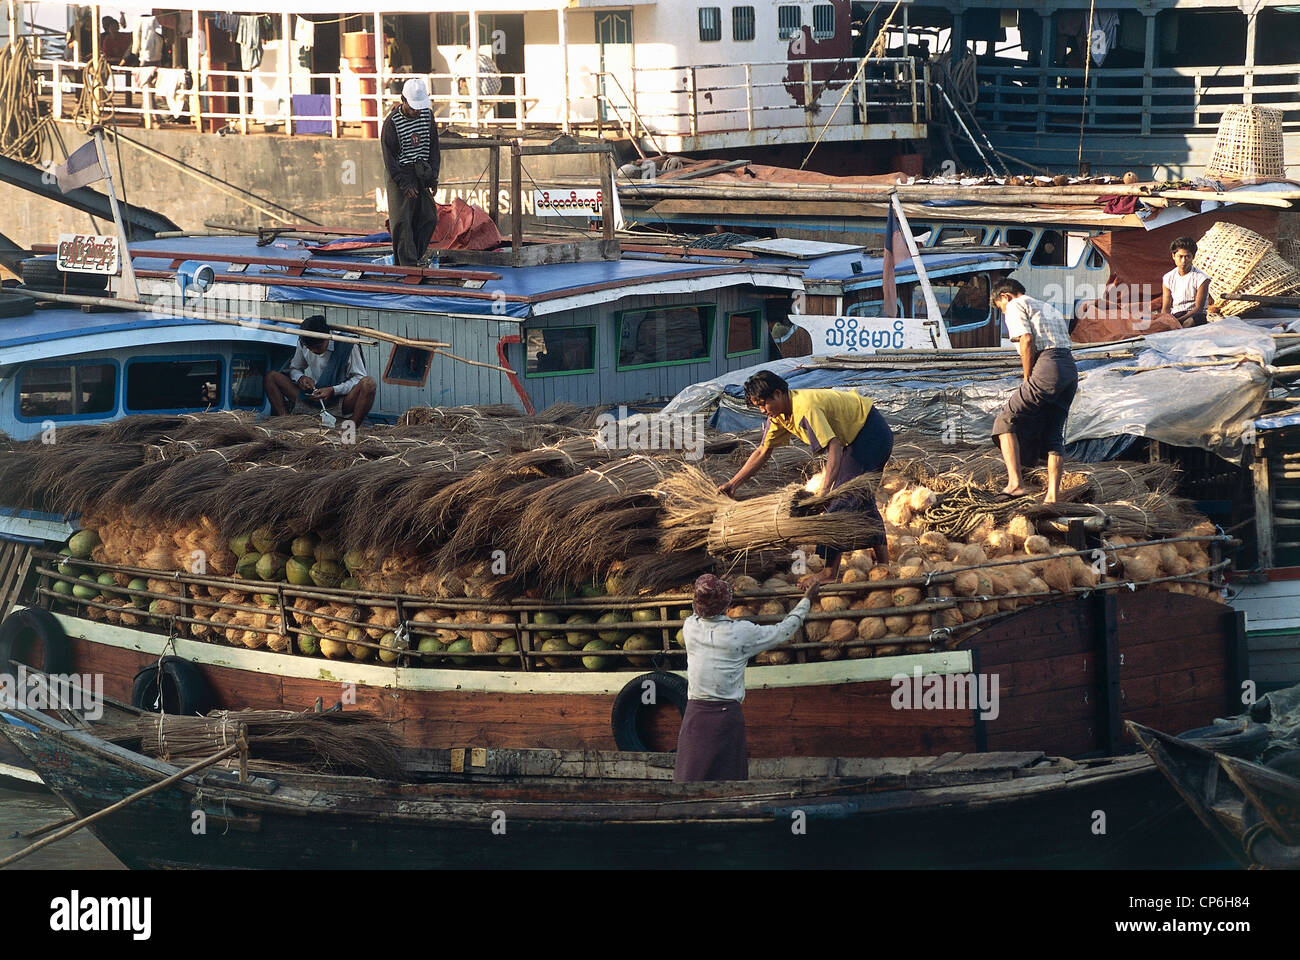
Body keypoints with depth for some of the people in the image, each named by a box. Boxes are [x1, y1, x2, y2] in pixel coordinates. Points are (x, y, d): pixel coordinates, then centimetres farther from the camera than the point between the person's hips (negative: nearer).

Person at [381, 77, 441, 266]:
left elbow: (434, 148, 11)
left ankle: (415, 258, 14)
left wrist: (433, 177, 2)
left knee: (428, 218, 3)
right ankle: (407, 264, -9)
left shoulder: (427, 115, 3)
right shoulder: (392, 122, -13)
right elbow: (389, 156, -11)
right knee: (402, 222, -9)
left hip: (422, 174, 5)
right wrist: (404, 184, -15)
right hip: (400, 174, -5)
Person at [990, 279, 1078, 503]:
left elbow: (1026, 340, -8)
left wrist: (1027, 379, -1)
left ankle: (1015, 482, -15)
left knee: (1006, 421, -2)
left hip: (1048, 368, -8)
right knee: (1053, 433, 12)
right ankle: (1052, 495, 5)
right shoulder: (1049, 308, 32)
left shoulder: (1016, 305, 7)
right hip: (1071, 368, 8)